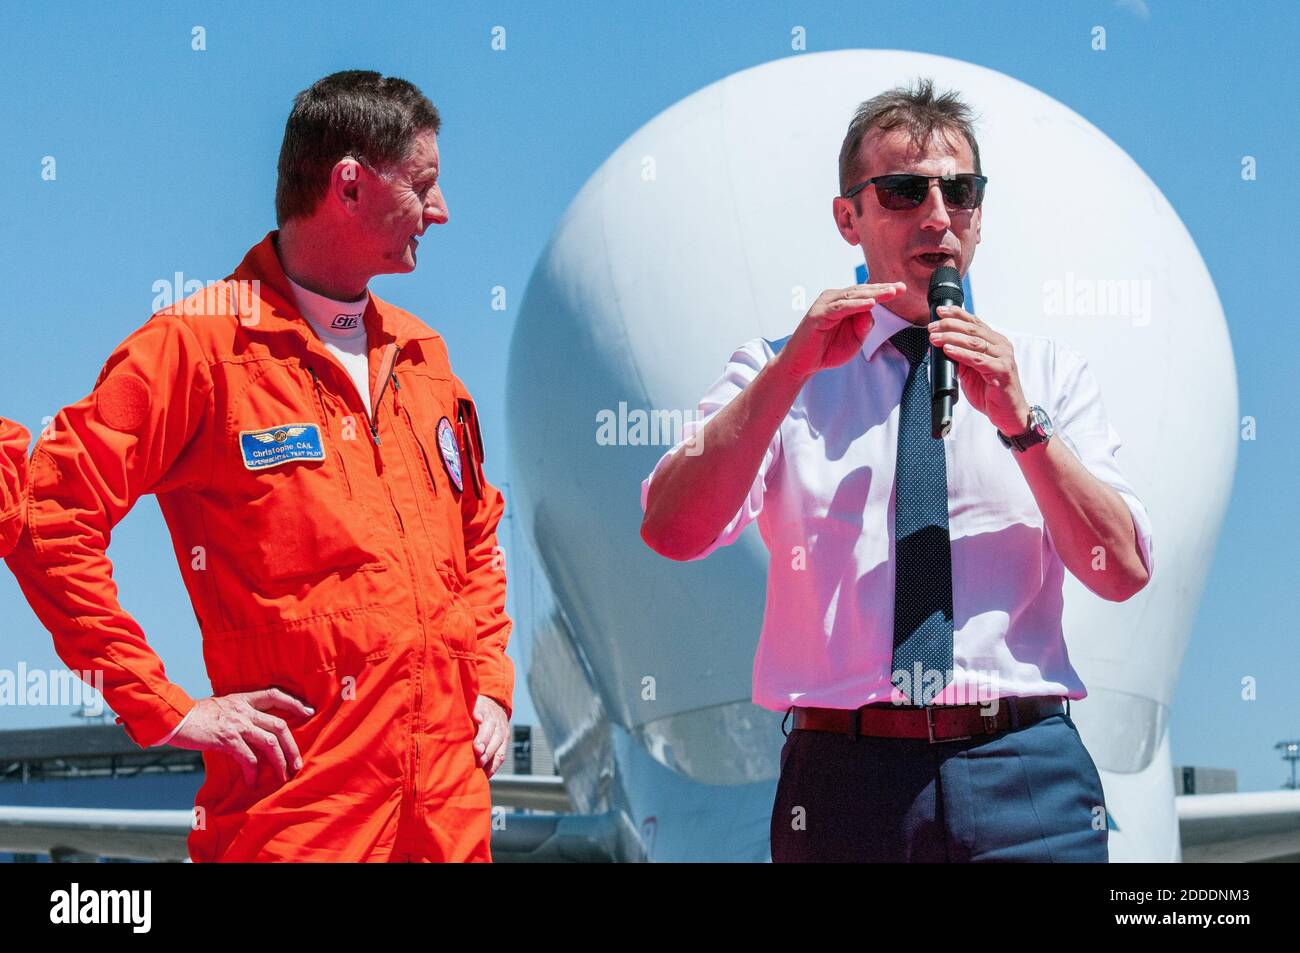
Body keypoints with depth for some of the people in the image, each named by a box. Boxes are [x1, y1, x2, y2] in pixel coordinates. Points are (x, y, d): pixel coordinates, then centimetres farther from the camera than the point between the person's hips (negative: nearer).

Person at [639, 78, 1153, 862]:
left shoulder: (1048, 371, 13)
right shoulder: (776, 373, 9)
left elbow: (1124, 571, 1)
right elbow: (672, 532, -6)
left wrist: (1020, 421, -10)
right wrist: (791, 370, -14)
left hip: (1027, 779, 1)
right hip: (847, 774, -1)